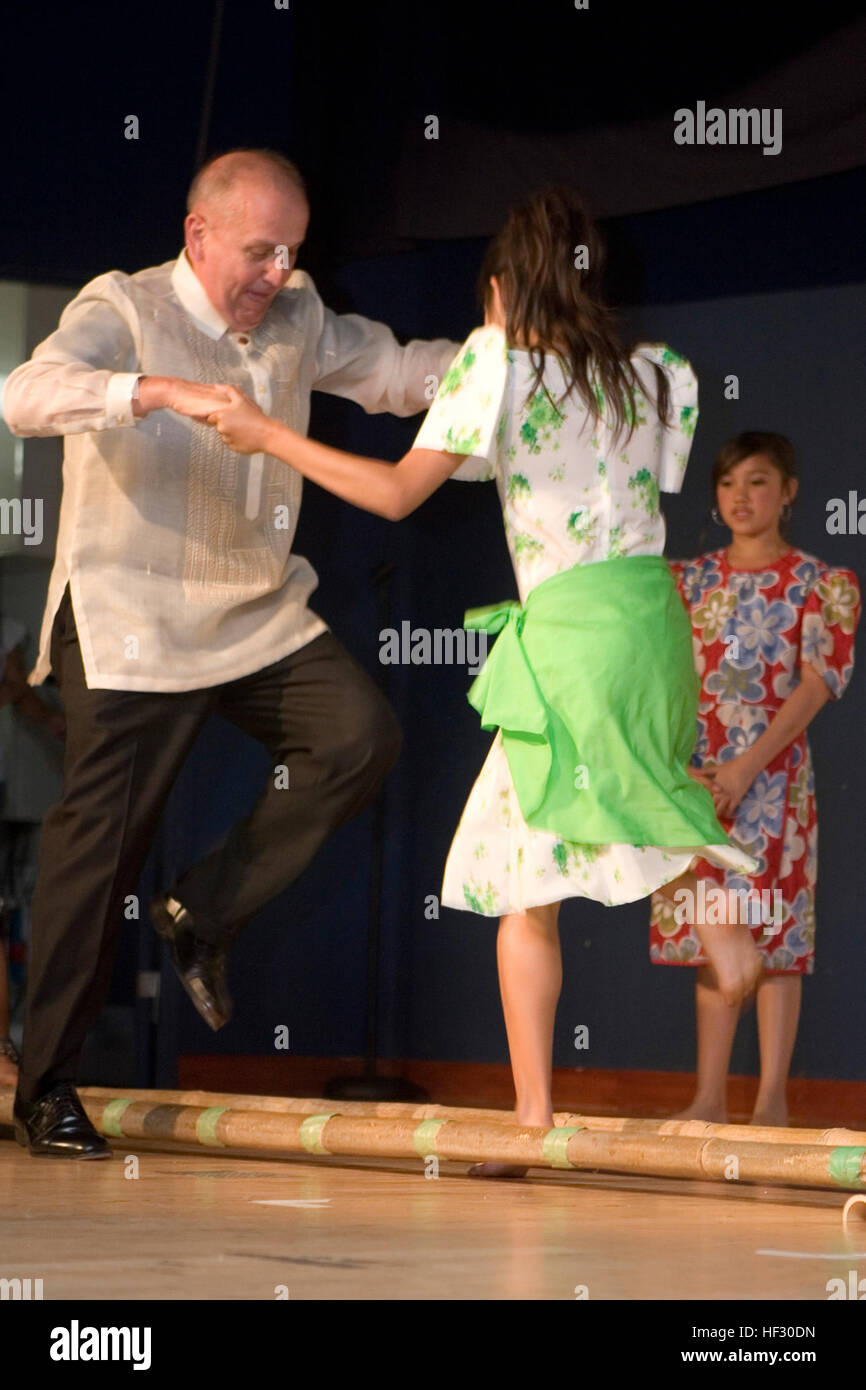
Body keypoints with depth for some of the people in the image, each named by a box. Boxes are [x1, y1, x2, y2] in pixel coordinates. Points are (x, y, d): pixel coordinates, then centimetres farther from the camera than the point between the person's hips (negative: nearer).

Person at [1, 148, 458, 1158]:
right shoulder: (123, 310, -12)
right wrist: (161, 390, -44)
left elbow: (394, 371, 19)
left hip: (261, 617, 6)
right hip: (131, 625, -6)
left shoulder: (297, 319, 8)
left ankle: (204, 914, 2)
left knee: (360, 737, -16)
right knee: (98, 845, -4)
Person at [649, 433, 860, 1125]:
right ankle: (711, 1097, 8)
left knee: (774, 936, -4)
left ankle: (772, 1100, -1)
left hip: (773, 775, -4)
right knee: (709, 935, 5)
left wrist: (746, 768, -18)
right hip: (697, 778, 4)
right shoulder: (689, 580, 11)